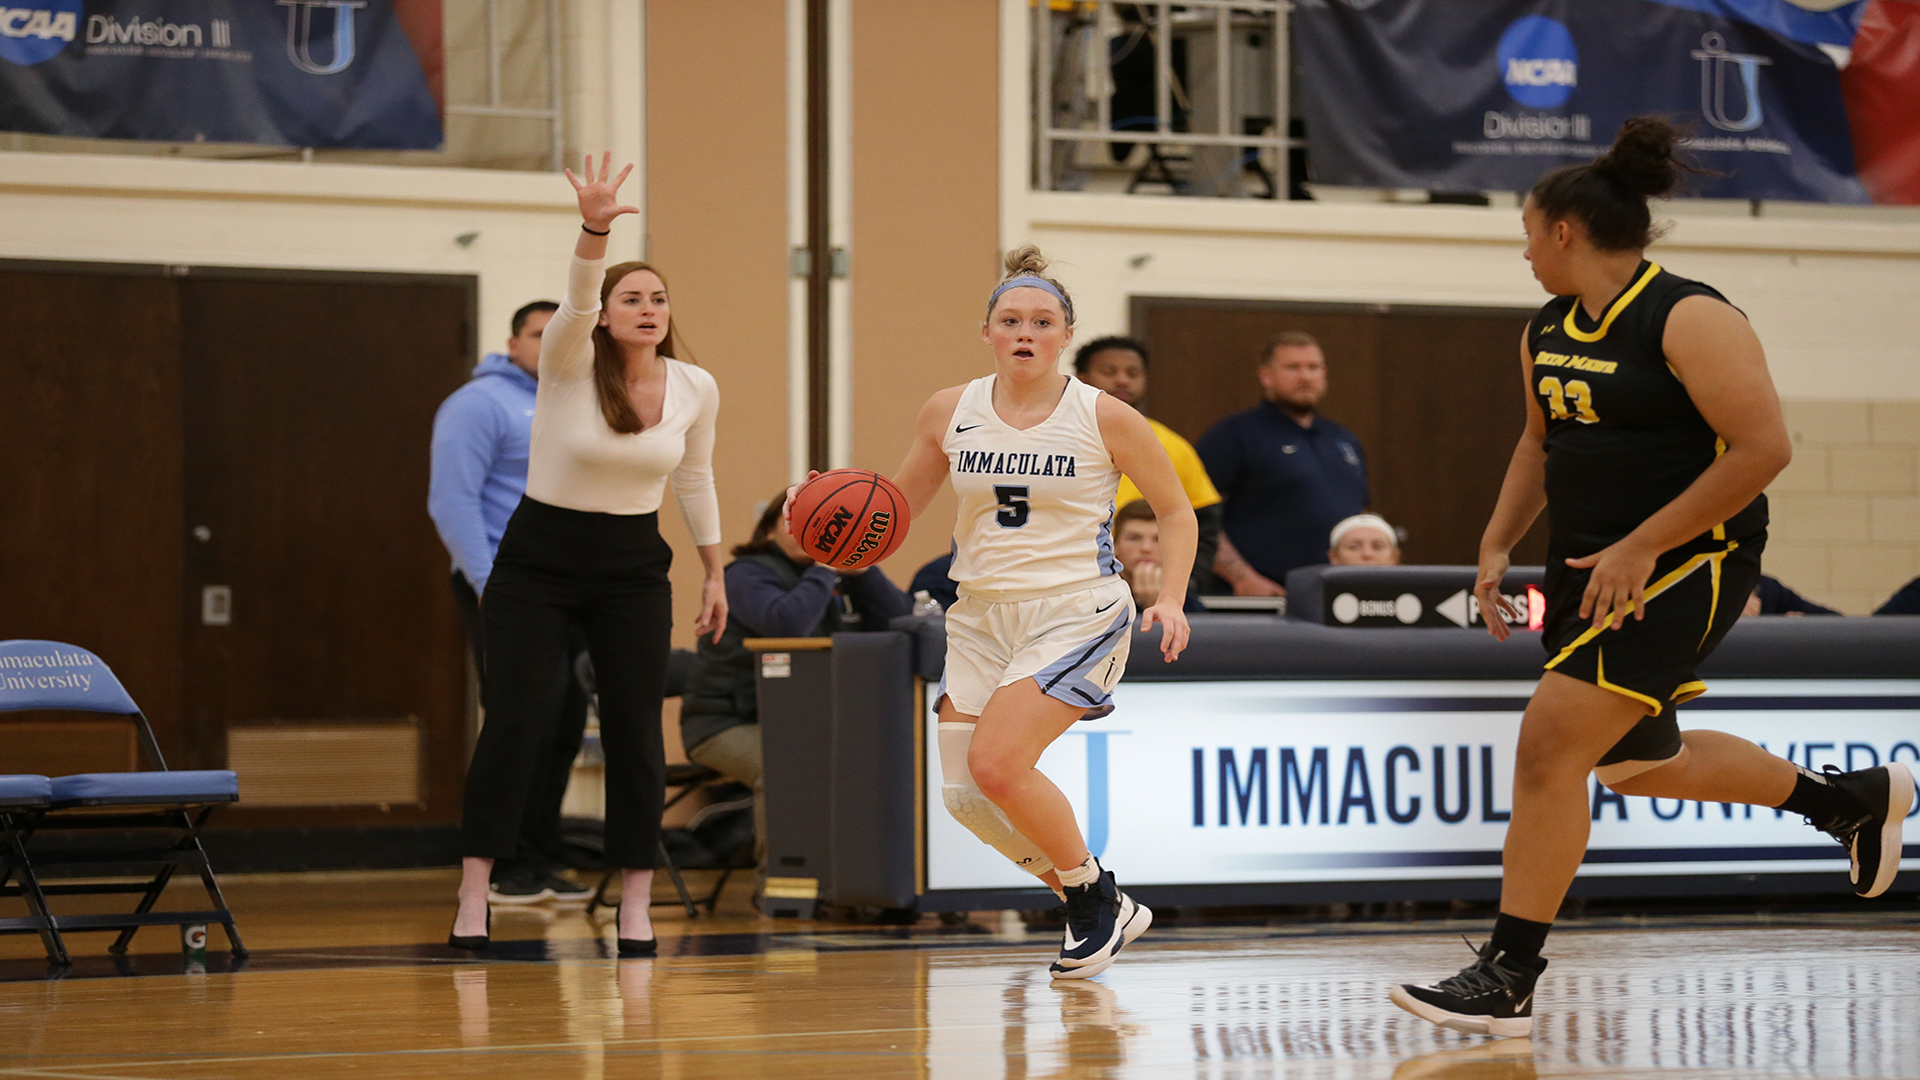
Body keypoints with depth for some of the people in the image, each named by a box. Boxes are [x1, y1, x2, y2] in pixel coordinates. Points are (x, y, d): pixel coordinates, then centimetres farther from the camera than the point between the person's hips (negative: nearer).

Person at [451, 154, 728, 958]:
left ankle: (636, 905, 7)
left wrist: (713, 572, 18)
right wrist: (594, 229, -52)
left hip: (633, 569, 3)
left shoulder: (695, 389, -2)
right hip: (538, 560, -3)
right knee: (513, 721, -11)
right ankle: (472, 900, -6)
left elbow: (695, 479, 14)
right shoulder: (570, 365, -13)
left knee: (636, 733, -1)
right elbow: (577, 299, -34)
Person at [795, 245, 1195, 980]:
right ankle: (1103, 914, 18)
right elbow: (898, 506, 15)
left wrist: (1171, 600, -10)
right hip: (983, 617, 5)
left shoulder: (1105, 418, -7)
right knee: (964, 794, -2)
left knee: (997, 763, -22)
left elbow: (1175, 511, 4)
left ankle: (1096, 898, 2)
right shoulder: (950, 412, 3)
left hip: (1075, 615, -5)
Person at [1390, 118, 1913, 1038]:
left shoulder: (1688, 320, -18)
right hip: (1591, 564, 10)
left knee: (1549, 748, -16)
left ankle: (1508, 980, -10)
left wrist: (1642, 548, -24)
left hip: (1687, 566, -10)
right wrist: (1498, 545, 11)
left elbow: (1764, 448, -22)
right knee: (1635, 762, 21)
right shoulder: (1548, 332, 8)